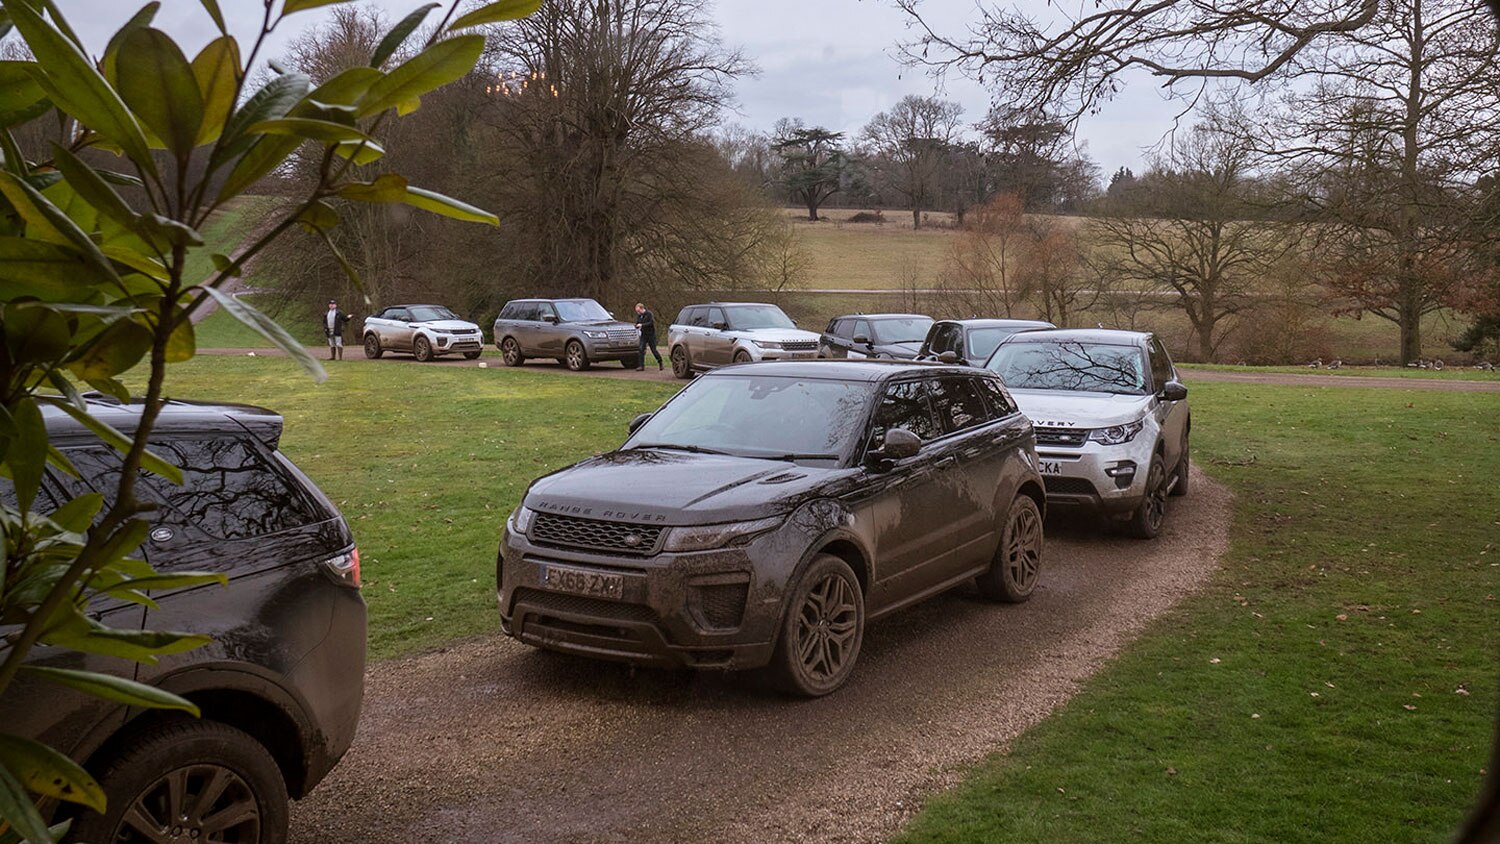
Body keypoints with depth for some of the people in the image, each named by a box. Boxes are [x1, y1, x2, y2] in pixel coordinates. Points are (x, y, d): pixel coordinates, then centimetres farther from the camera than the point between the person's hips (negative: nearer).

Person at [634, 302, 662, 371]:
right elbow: (637, 323, 16)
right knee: (641, 349, -7)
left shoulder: (649, 314, -12)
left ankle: (660, 362, 20)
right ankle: (641, 365, -6)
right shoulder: (639, 316, 8)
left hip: (651, 335, -5)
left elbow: (651, 323, -20)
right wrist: (637, 326, -8)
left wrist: (642, 325, -27)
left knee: (653, 350, 0)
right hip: (643, 335, 5)